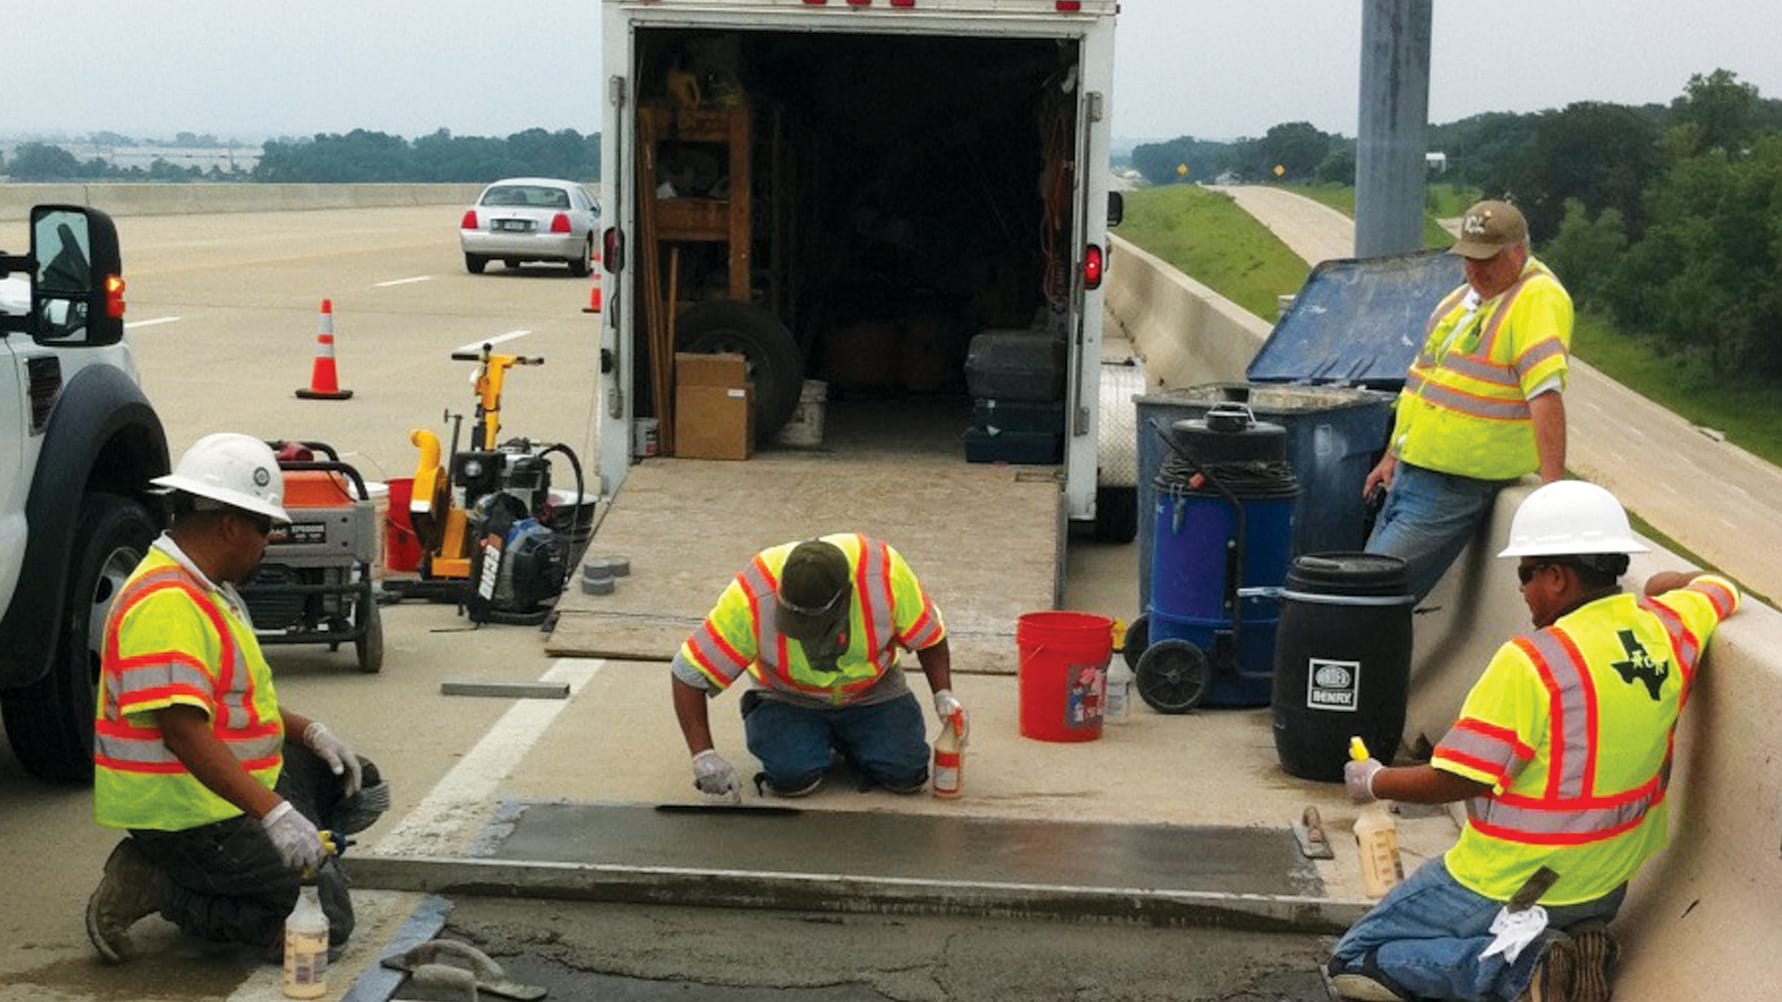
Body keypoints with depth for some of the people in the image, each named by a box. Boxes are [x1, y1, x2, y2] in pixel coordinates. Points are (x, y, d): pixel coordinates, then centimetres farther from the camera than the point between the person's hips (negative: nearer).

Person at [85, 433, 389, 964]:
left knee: (363, 790, 18)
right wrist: (273, 813, -34)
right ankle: (152, 885, -5)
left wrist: (310, 731, 8)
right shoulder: (165, 604, -23)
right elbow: (183, 730, -31)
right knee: (325, 918, -10)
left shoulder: (207, 588, 12)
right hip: (186, 808, -11)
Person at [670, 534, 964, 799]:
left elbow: (928, 634, -9)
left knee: (906, 775, -16)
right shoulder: (751, 599, -33)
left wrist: (944, 695, -17)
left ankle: (845, 739, 15)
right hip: (788, 699, -1)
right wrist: (704, 756, -29)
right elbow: (690, 673, -26)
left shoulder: (887, 574, -30)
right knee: (793, 776, -25)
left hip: (872, 692, 1)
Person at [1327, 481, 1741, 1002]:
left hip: (1508, 890, -7)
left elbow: (1458, 780, -19)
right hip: (1607, 890, 7)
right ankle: (1572, 947, 4)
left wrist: (1375, 782, -4)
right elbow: (1719, 588, 21)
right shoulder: (1672, 627, -4)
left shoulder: (1532, 662, -23)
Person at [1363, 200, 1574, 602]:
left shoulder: (1538, 300, -15)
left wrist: (1552, 487, -31)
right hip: (1411, 474, 9)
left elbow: (1546, 395, -24)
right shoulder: (1466, 295, 13)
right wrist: (1393, 456, 24)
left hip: (1455, 488, -9)